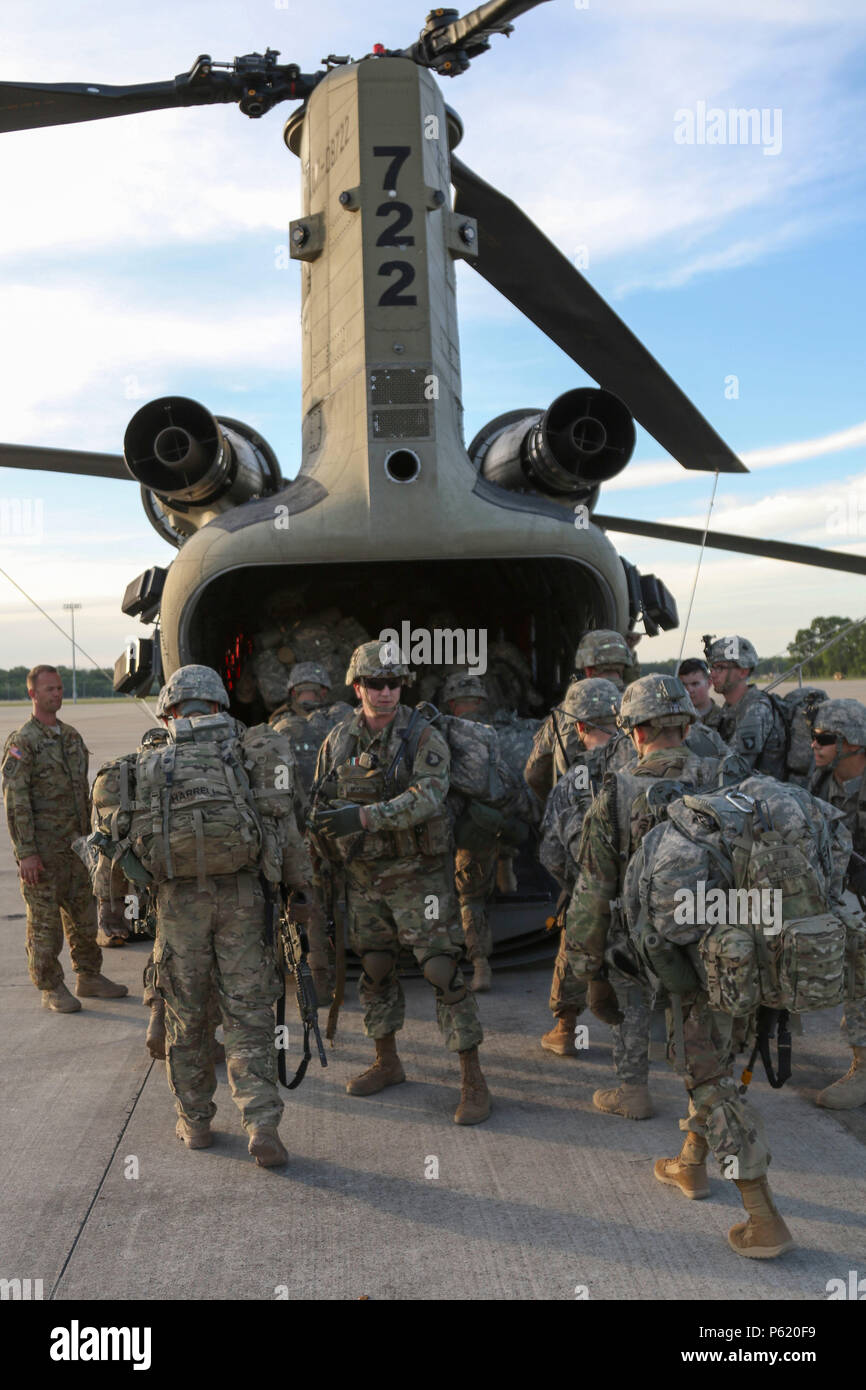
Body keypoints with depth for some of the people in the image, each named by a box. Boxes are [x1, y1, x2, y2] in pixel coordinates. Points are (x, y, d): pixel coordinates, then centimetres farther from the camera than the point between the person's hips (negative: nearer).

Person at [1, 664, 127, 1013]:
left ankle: (89, 977, 24)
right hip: (42, 849, -7)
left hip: (75, 845, 7)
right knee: (45, 919, 2)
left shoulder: (72, 736, 12)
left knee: (83, 912, 13)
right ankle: (51, 990, 11)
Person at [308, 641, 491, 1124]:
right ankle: (387, 1062, 33)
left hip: (417, 873, -5)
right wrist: (315, 863, 8)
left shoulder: (424, 738, -12)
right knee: (375, 969, 15)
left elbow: (427, 797, -28)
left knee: (443, 970, -6)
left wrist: (364, 816, -34)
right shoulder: (338, 741, 4)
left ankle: (474, 1080, 3)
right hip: (362, 876, 5)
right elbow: (321, 807, 13)